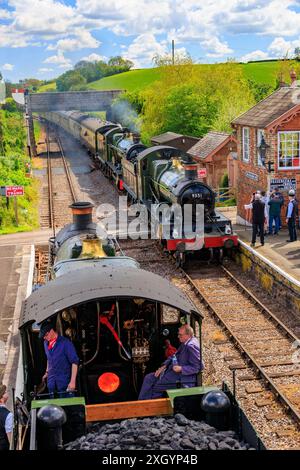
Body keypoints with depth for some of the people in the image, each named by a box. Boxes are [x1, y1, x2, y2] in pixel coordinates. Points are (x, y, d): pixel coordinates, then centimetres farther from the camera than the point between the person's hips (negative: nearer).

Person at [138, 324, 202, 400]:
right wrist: (164, 366, 7)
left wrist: (181, 369, -26)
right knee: (148, 378, 3)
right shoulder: (184, 343, 10)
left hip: (182, 377, -10)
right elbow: (174, 356, 20)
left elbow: (196, 368, -20)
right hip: (173, 371, 10)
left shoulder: (192, 346, -20)